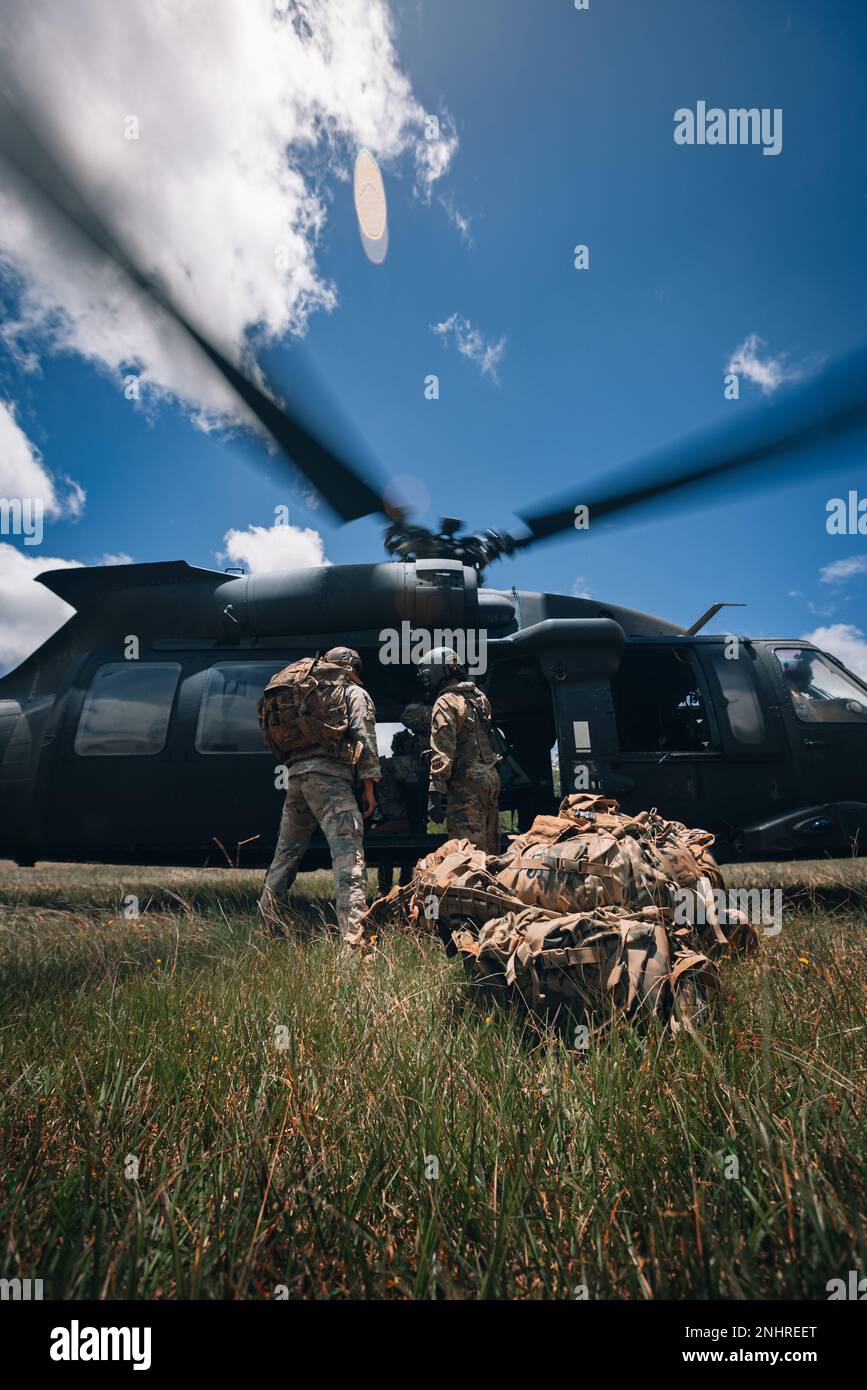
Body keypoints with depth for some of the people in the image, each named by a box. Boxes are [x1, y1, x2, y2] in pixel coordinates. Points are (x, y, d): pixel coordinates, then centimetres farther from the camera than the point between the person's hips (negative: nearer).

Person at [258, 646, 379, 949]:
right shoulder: (356, 694, 11)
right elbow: (364, 736, -2)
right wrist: (368, 785, -3)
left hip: (295, 775, 7)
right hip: (328, 775, -7)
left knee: (286, 852, 16)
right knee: (348, 853, -13)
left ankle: (267, 923, 16)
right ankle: (353, 938, -23)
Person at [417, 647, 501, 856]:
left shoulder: (445, 703, -10)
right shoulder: (479, 696, 17)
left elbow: (442, 753, -17)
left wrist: (435, 793, -18)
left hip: (467, 782, -9)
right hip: (491, 776, 9)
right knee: (489, 847, 13)